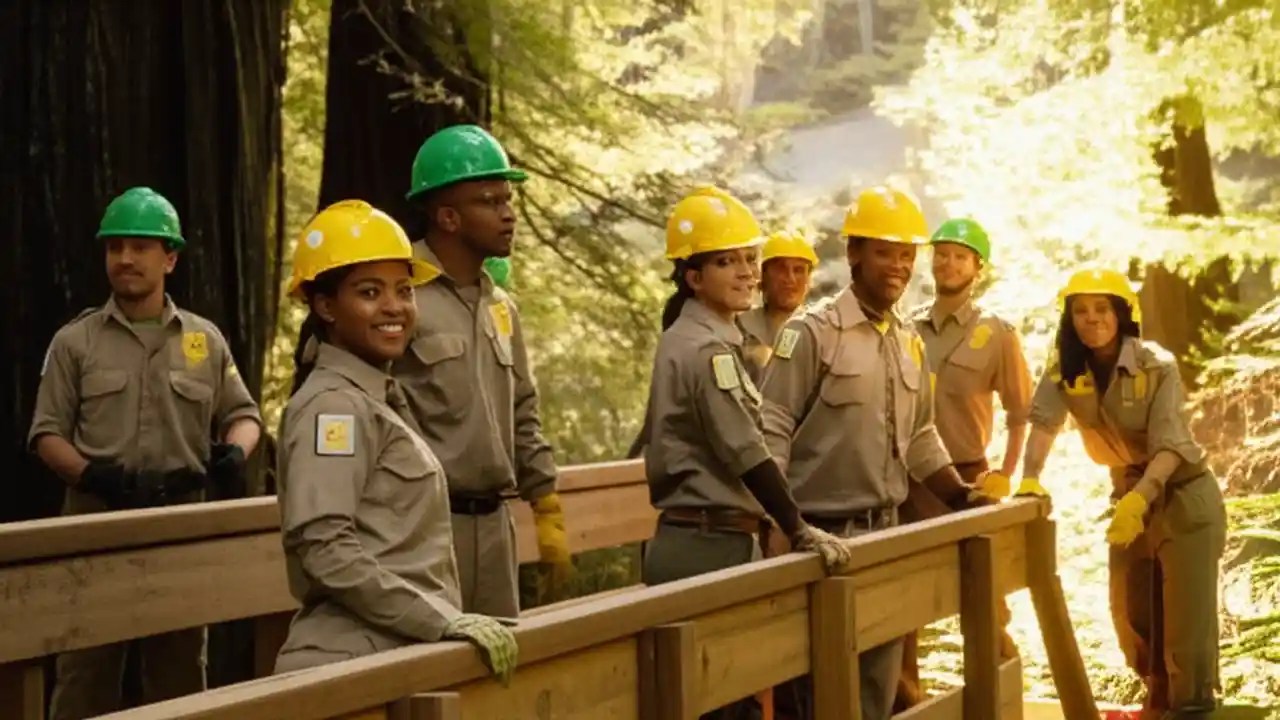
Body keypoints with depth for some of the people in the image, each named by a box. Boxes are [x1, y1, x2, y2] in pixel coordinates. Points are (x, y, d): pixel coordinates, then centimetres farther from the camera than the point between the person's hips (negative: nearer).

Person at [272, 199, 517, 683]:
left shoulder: (379, 399, 16)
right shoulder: (335, 406, -11)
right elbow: (326, 550, -21)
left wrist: (449, 621, 13)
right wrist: (444, 622, -20)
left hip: (398, 651, 8)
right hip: (354, 659, -8)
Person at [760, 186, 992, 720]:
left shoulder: (910, 343, 11)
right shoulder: (813, 333, -10)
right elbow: (770, 433, -13)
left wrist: (961, 498, 10)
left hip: (885, 531, 7)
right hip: (821, 533, -7)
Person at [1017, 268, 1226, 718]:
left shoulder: (1157, 366, -22)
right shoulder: (1065, 369, -8)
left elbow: (1170, 445, -27)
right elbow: (1043, 421, -20)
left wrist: (1141, 497, -42)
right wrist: (1030, 478, -38)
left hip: (1183, 493, -5)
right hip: (1130, 494, 6)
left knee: (1186, 609, -5)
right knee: (1131, 612, 13)